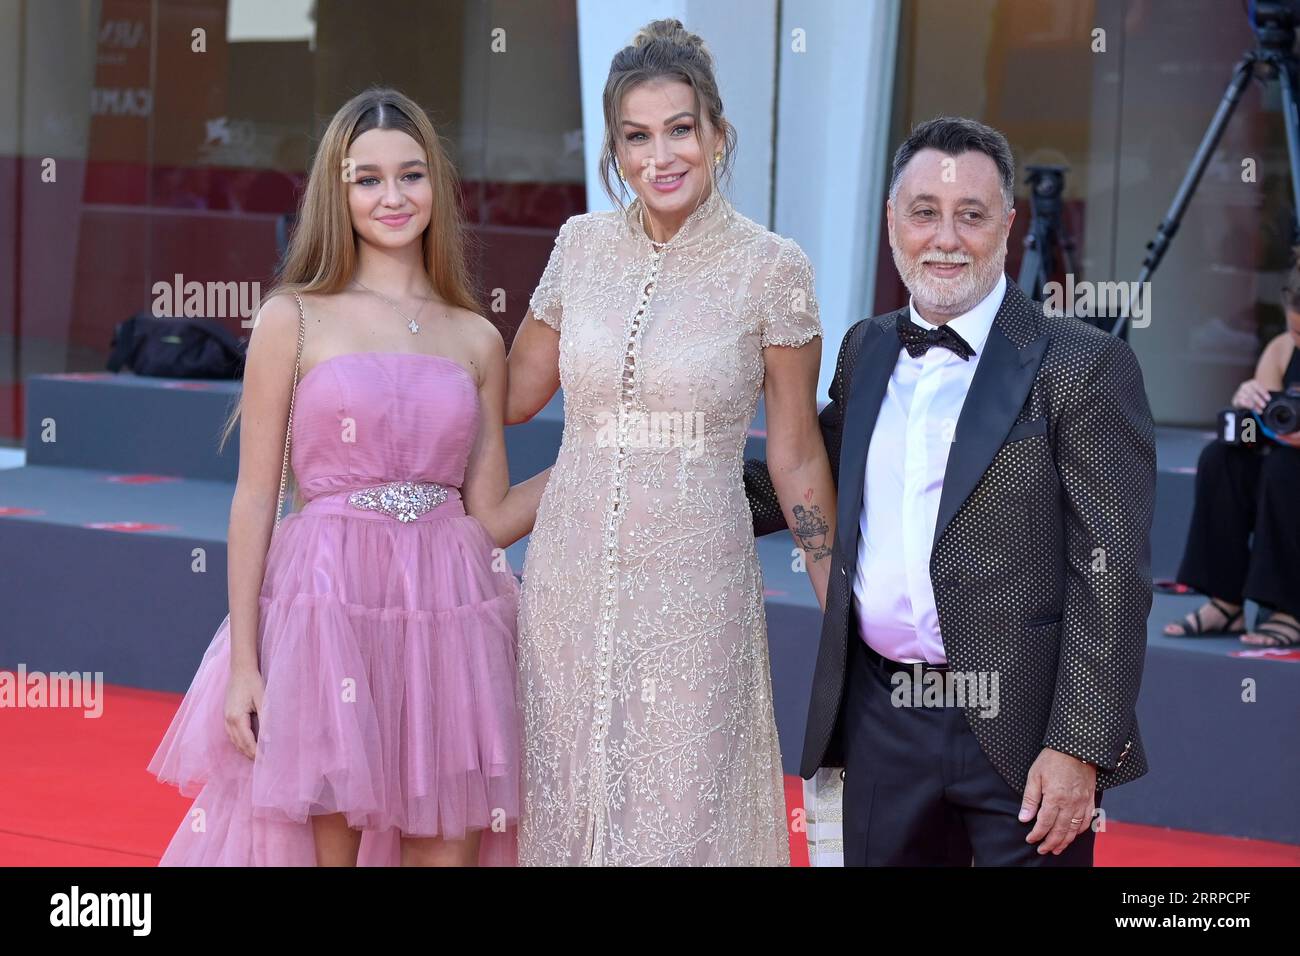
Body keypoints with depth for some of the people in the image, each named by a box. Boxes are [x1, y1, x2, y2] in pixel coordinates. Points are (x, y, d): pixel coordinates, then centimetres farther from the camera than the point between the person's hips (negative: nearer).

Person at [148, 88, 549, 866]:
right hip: (325, 607, -3)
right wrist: (243, 667, -5)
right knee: (323, 845, 2)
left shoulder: (478, 340, 10)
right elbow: (255, 499, -1)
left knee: (449, 851, 5)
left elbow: (490, 520, 11)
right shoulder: (295, 319, 1)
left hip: (449, 618, 3)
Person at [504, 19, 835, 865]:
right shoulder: (584, 245, 2)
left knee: (681, 806, 3)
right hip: (572, 569, 3)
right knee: (569, 796, 11)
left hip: (696, 577, -3)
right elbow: (514, 394, 16)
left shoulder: (770, 267, -7)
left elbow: (797, 457, -1)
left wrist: (841, 611, 0)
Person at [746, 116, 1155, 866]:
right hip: (881, 716, 5)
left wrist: (1081, 747, -16)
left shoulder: (1083, 367, -8)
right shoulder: (866, 350, 10)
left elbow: (1112, 575, -11)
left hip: (1020, 727, -5)